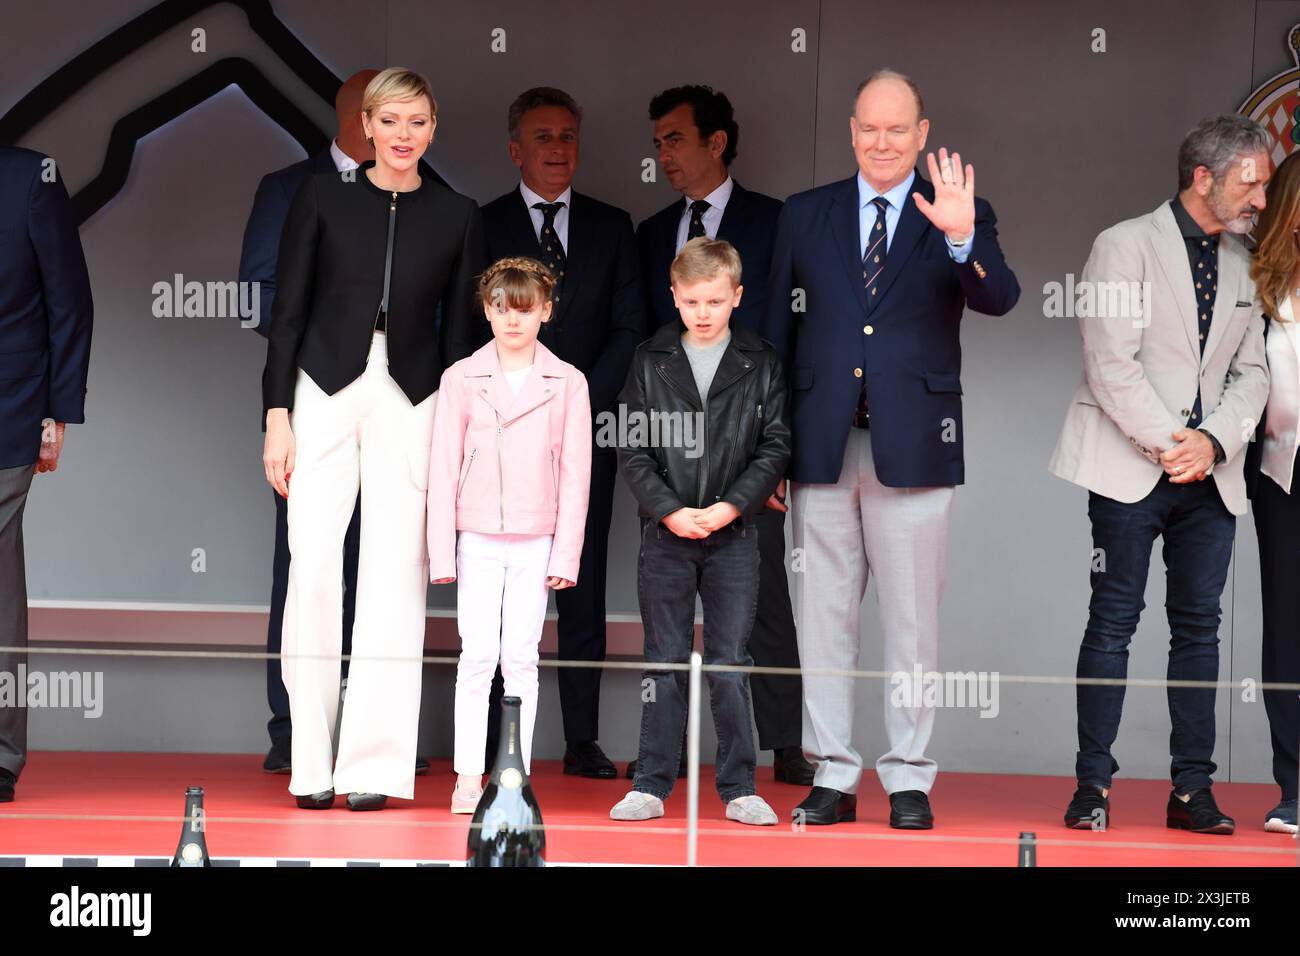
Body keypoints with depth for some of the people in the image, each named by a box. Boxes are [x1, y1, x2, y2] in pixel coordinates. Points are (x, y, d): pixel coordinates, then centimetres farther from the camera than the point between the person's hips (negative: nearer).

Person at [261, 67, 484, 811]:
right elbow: (289, 311, 3)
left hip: (411, 405, 1)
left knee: (395, 577, -2)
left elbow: (460, 333, 8)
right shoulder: (322, 196, 3)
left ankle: (373, 763, 2)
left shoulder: (457, 217, 6)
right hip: (326, 393, -1)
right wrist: (277, 416, -3)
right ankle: (312, 762, 2)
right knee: (313, 568, -5)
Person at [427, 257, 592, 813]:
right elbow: (443, 468, 2)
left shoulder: (568, 382, 2)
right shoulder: (461, 379, 1)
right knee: (477, 656, -3)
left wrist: (565, 554, -2)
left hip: (536, 542, 0)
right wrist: (442, 553, -2)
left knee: (521, 658, 2)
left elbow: (575, 473, 2)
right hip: (477, 539, 0)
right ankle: (468, 778, 1)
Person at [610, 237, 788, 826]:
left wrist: (730, 507, -12)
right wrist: (670, 511, -11)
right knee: (664, 662, 5)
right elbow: (631, 449, 0)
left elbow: (775, 447, -1)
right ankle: (652, 786, 10)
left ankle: (739, 789, 7)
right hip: (665, 533, 1)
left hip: (733, 534, -1)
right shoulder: (651, 359, 3)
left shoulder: (761, 363, 2)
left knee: (730, 665, 0)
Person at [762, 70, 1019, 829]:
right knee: (824, 617, 6)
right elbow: (778, 333, 11)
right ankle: (833, 778, 13)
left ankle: (910, 781, 9)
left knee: (913, 620, 2)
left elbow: (999, 300, -14)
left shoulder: (961, 216, 3)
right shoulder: (805, 216, 10)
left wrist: (962, 238, -33)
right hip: (824, 445, 2)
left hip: (913, 444, -2)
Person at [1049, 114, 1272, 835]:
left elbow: (1251, 371, 10)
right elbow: (1111, 364, -11)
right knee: (1114, 621, -3)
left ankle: (1192, 790, 7)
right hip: (1132, 469, -5)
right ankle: (1092, 787, 1)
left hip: (1210, 473, 5)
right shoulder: (1126, 246, -4)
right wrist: (1168, 444, -13)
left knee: (1199, 625, 4)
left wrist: (1213, 441, -7)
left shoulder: (1244, 267, 14)